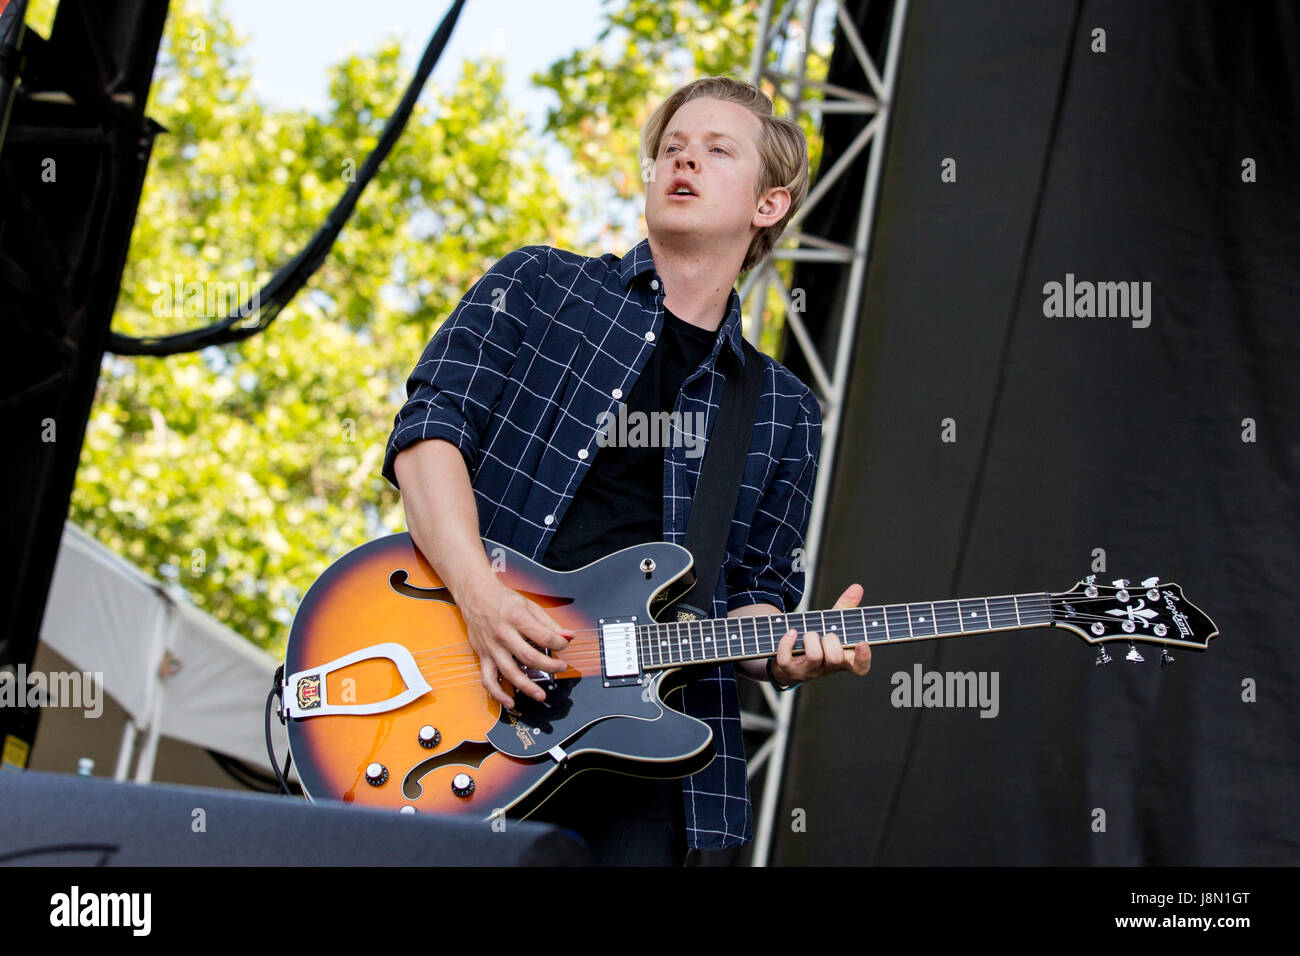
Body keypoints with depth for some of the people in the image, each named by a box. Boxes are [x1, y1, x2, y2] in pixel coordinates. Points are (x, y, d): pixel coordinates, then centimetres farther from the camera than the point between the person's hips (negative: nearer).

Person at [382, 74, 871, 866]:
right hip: (471, 680, -2)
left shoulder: (783, 413, 17)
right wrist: (481, 597, -16)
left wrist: (791, 649, -8)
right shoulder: (540, 286, 11)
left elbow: (754, 591, 16)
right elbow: (431, 424, -1)